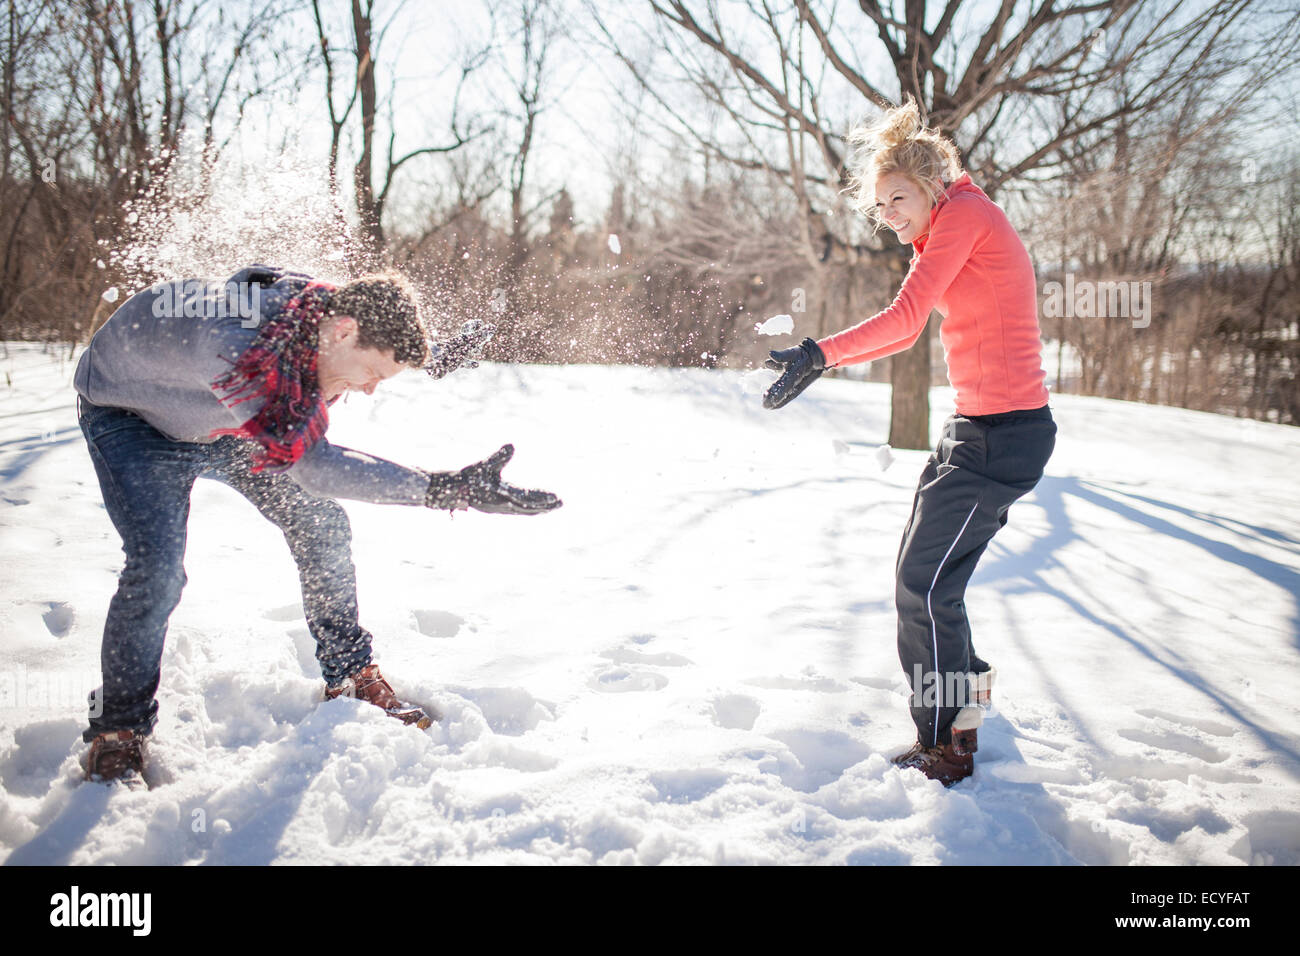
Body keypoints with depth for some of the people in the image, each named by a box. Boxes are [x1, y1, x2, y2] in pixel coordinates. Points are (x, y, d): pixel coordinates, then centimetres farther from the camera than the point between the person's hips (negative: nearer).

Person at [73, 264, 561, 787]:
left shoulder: (317, 307, -22)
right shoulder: (234, 349, -46)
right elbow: (313, 464, -47)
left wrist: (429, 362, 1)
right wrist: (446, 489, -53)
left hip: (220, 423, 7)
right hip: (131, 419, -7)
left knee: (321, 525, -1)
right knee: (157, 570, -23)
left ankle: (352, 677, 16)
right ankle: (117, 730, 0)